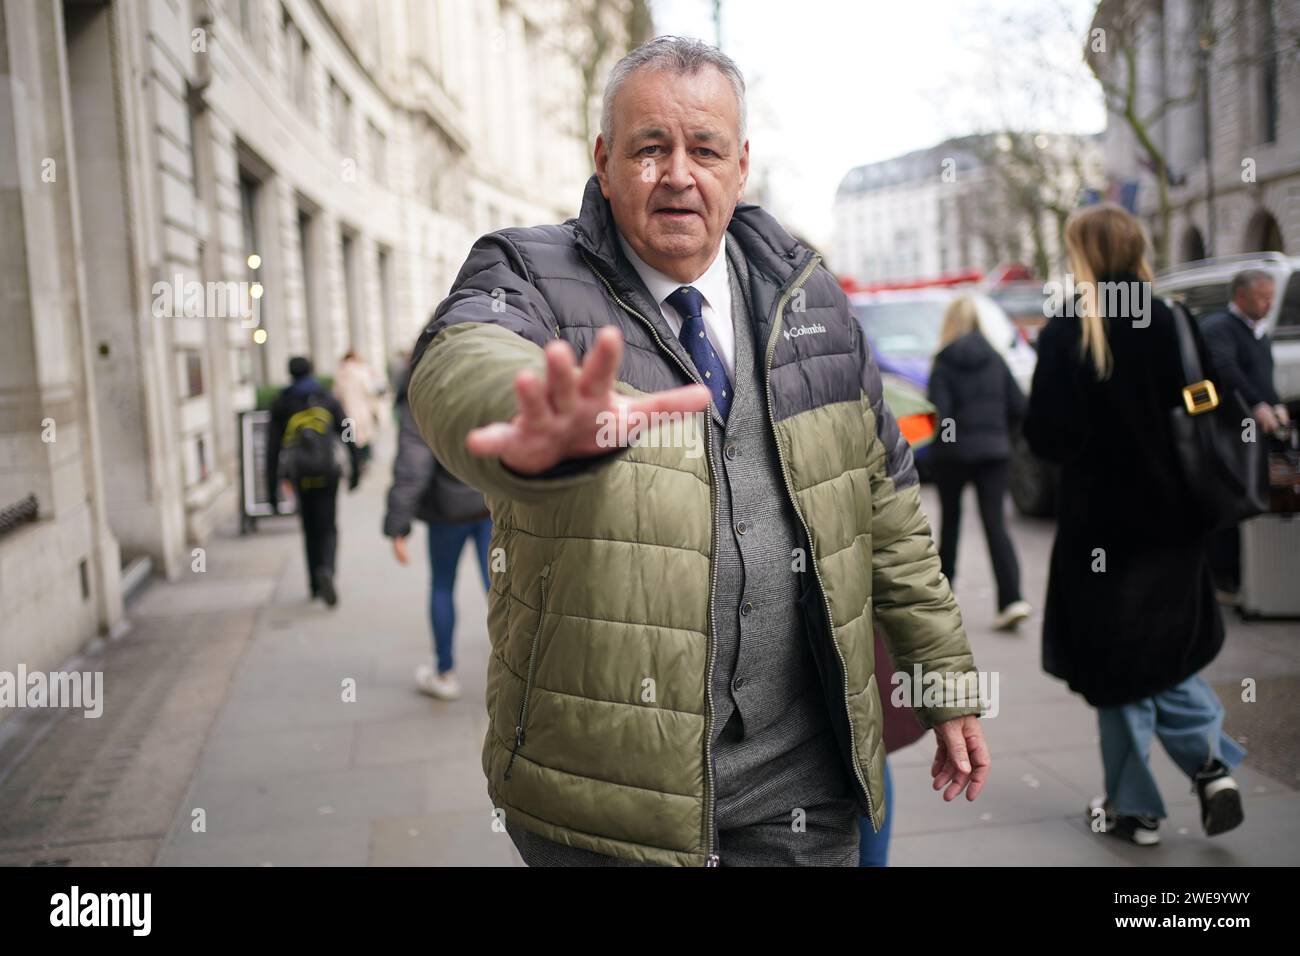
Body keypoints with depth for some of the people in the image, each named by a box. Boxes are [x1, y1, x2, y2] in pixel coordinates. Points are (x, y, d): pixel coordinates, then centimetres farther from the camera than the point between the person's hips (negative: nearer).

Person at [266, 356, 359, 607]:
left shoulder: (281, 404, 3)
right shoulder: (327, 399, 3)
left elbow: (273, 448, -1)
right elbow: (348, 436, -2)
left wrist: (272, 489, 0)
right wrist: (355, 470, 6)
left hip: (299, 476, 1)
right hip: (327, 473, -1)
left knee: (310, 529, 17)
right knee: (327, 529, 4)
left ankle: (316, 586, 22)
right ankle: (326, 570, -26)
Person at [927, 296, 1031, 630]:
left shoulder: (944, 363, -8)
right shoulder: (995, 359, 4)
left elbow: (938, 412, -15)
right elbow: (1018, 407, 2)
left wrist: (935, 442, 3)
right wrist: (998, 434, 15)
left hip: (954, 452, -2)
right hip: (994, 452, 2)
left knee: (950, 520, 15)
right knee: (996, 524, -2)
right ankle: (1012, 599, -15)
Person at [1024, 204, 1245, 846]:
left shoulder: (1069, 331, -14)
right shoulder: (1175, 323, -1)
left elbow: (1047, 437, -16)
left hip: (1101, 524, -4)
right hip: (1174, 520, 5)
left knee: (1114, 665, 9)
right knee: (1165, 649, 23)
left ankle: (1133, 807, 19)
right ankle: (1211, 763, 7)